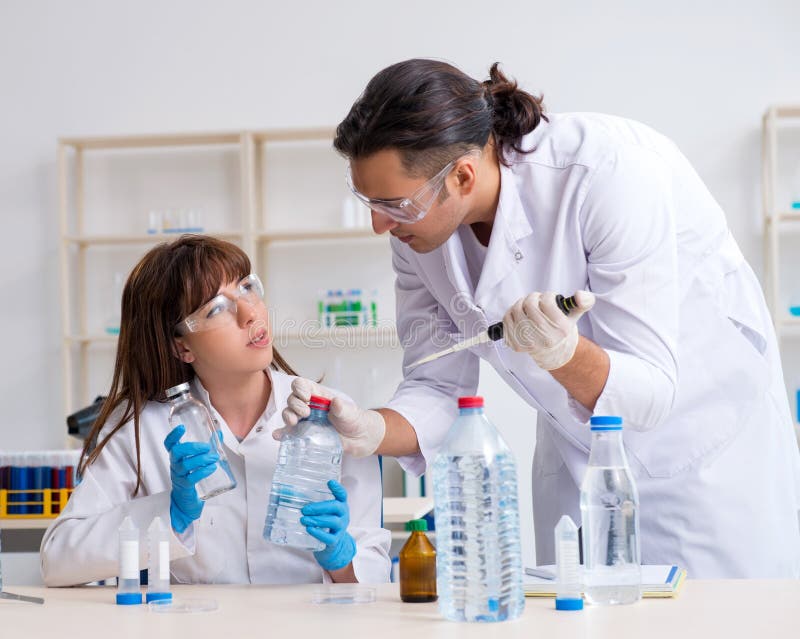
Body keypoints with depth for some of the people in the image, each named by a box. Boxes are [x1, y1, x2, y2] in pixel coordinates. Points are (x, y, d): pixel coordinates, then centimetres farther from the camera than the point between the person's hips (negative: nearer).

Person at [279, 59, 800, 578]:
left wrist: (566, 355, -48)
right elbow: (441, 388, -7)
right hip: (576, 453, 5)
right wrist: (370, 431, -28)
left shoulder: (609, 176, -31)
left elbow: (653, 390, -29)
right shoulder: (419, 221, -14)